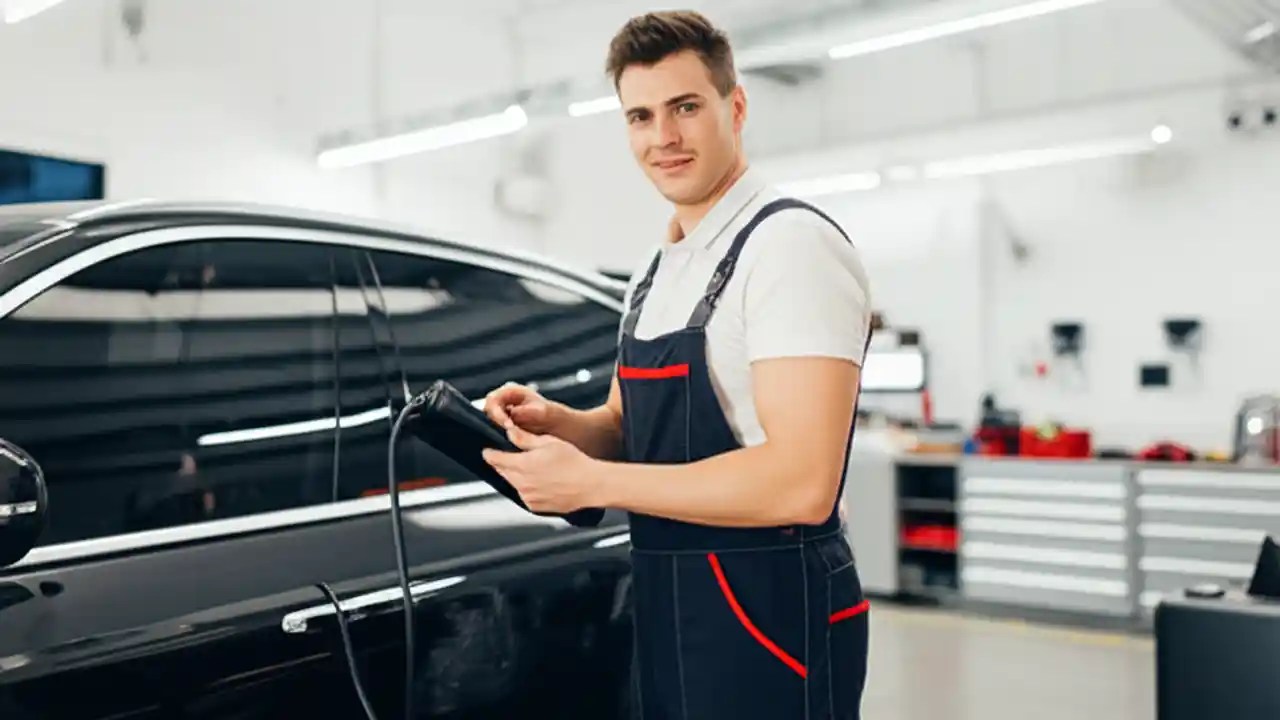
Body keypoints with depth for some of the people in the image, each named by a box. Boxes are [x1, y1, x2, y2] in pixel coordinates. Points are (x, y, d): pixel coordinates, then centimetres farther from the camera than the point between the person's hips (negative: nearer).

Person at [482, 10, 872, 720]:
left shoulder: (790, 243, -17)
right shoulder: (655, 272, 11)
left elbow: (801, 484, -26)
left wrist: (592, 482, -22)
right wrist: (557, 424, -3)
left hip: (769, 615, -8)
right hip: (667, 612, 8)